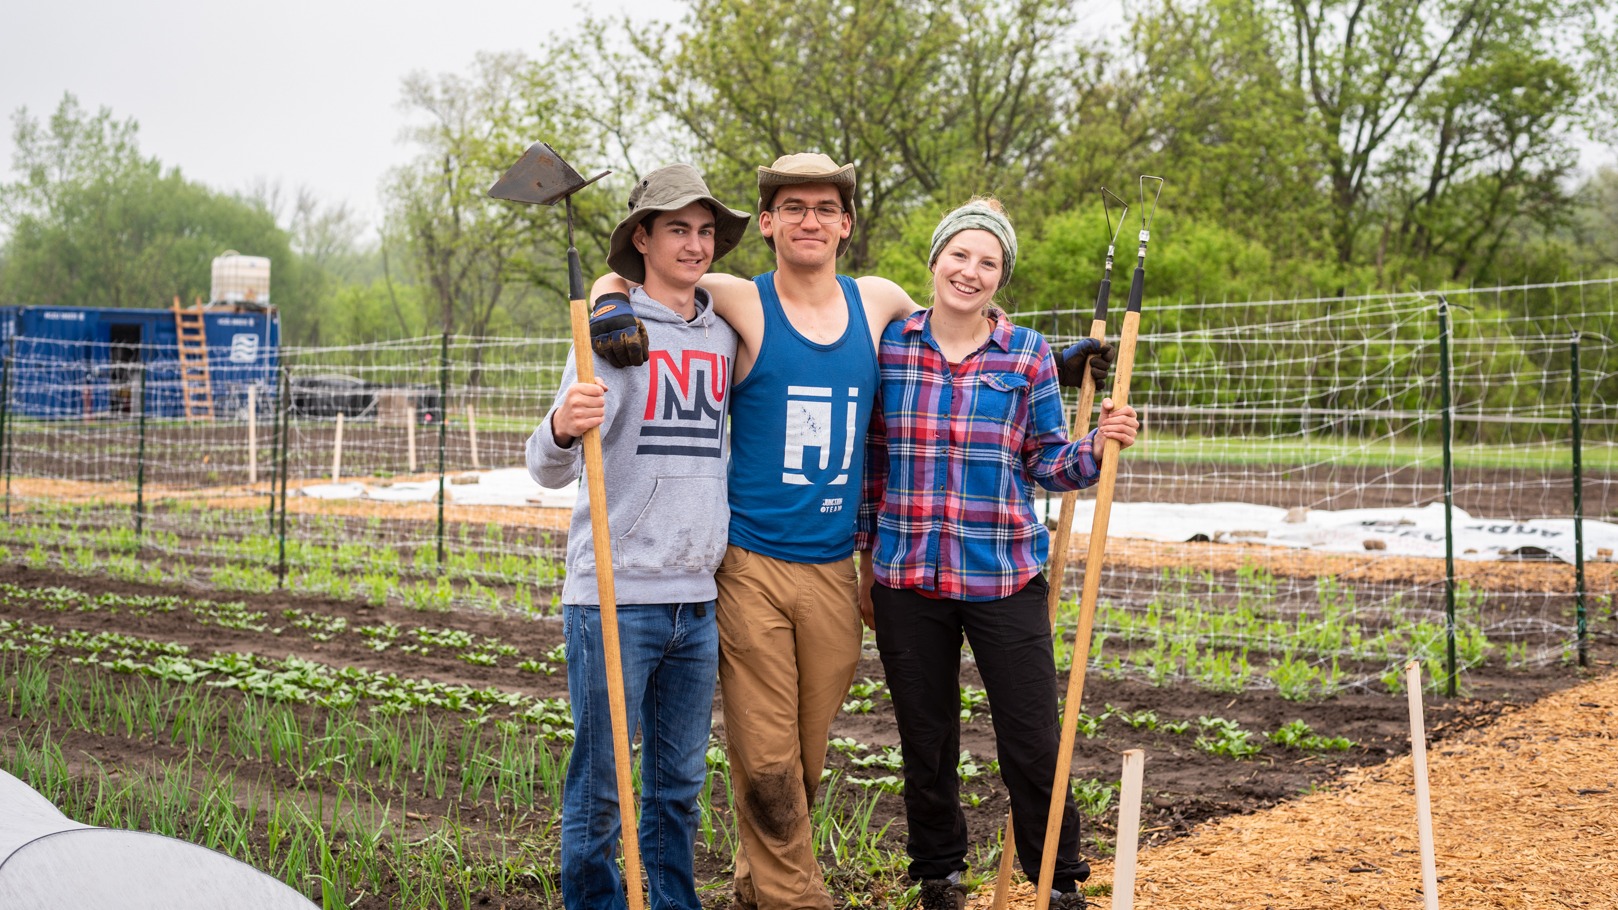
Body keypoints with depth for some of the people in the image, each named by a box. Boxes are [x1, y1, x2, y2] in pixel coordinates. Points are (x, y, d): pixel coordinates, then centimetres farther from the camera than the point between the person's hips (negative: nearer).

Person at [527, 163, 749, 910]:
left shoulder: (723, 337, 12)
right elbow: (548, 471, -13)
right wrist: (562, 429, -34)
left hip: (696, 600, 6)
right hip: (615, 597, -5)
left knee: (679, 783, 13)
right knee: (601, 784, 0)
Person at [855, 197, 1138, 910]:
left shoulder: (1029, 357, 1)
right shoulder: (888, 345, 3)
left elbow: (1047, 464, 5)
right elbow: (868, 462, 8)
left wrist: (1097, 447, -15)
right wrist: (866, 562, 8)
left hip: (1003, 580, -1)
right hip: (907, 579, 1)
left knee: (1033, 742, 0)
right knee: (925, 743, 11)